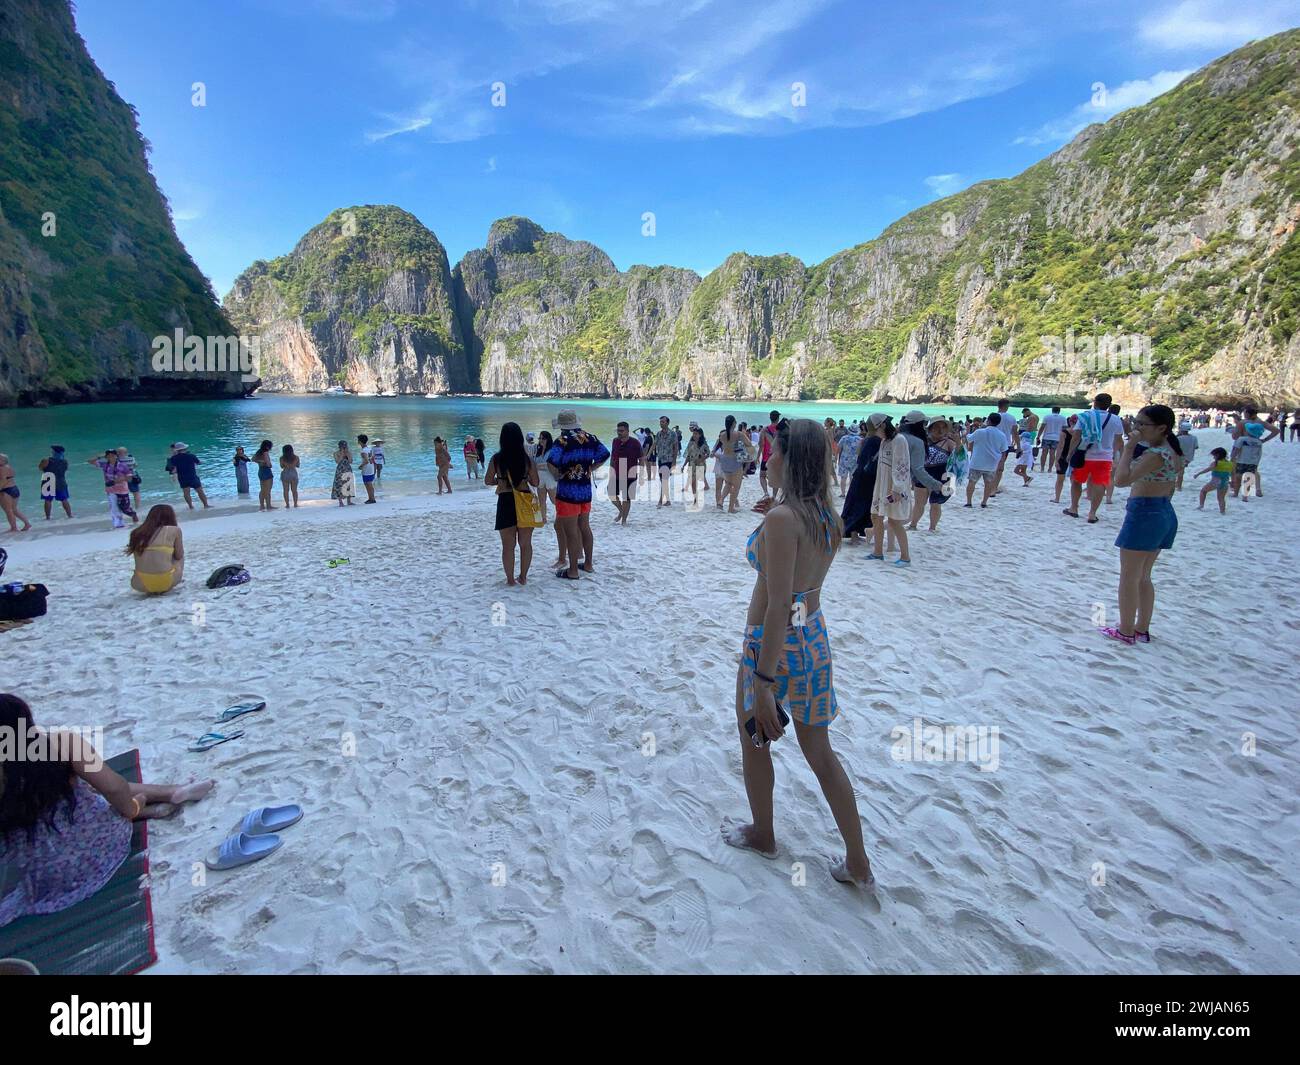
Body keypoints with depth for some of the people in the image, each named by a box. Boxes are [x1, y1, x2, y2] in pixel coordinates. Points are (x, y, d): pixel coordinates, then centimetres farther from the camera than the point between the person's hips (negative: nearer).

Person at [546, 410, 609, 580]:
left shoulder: (563, 440, -16)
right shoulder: (590, 438, 2)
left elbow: (551, 462, -28)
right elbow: (605, 455, 9)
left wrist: (556, 475, -10)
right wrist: (590, 469, 9)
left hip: (567, 492, -7)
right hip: (586, 490, 7)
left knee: (571, 533, 1)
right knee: (585, 528, 20)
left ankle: (572, 571, 8)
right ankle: (588, 564, 30)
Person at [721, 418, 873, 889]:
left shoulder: (781, 518, -24)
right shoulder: (828, 518, 1)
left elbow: (778, 606, -26)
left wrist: (764, 681, -23)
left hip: (776, 643, -7)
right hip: (815, 638, 8)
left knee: (755, 742, 19)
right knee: (820, 752, 19)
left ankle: (762, 835, 41)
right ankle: (858, 864, 28)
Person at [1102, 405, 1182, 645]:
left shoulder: (1156, 454, -20)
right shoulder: (1172, 452, 10)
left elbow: (1121, 480, -27)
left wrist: (1129, 447, -21)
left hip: (1144, 514, -10)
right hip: (1165, 514, 10)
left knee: (1129, 577, 2)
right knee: (1143, 577, 18)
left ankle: (1126, 632, 11)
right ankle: (1142, 629, 26)